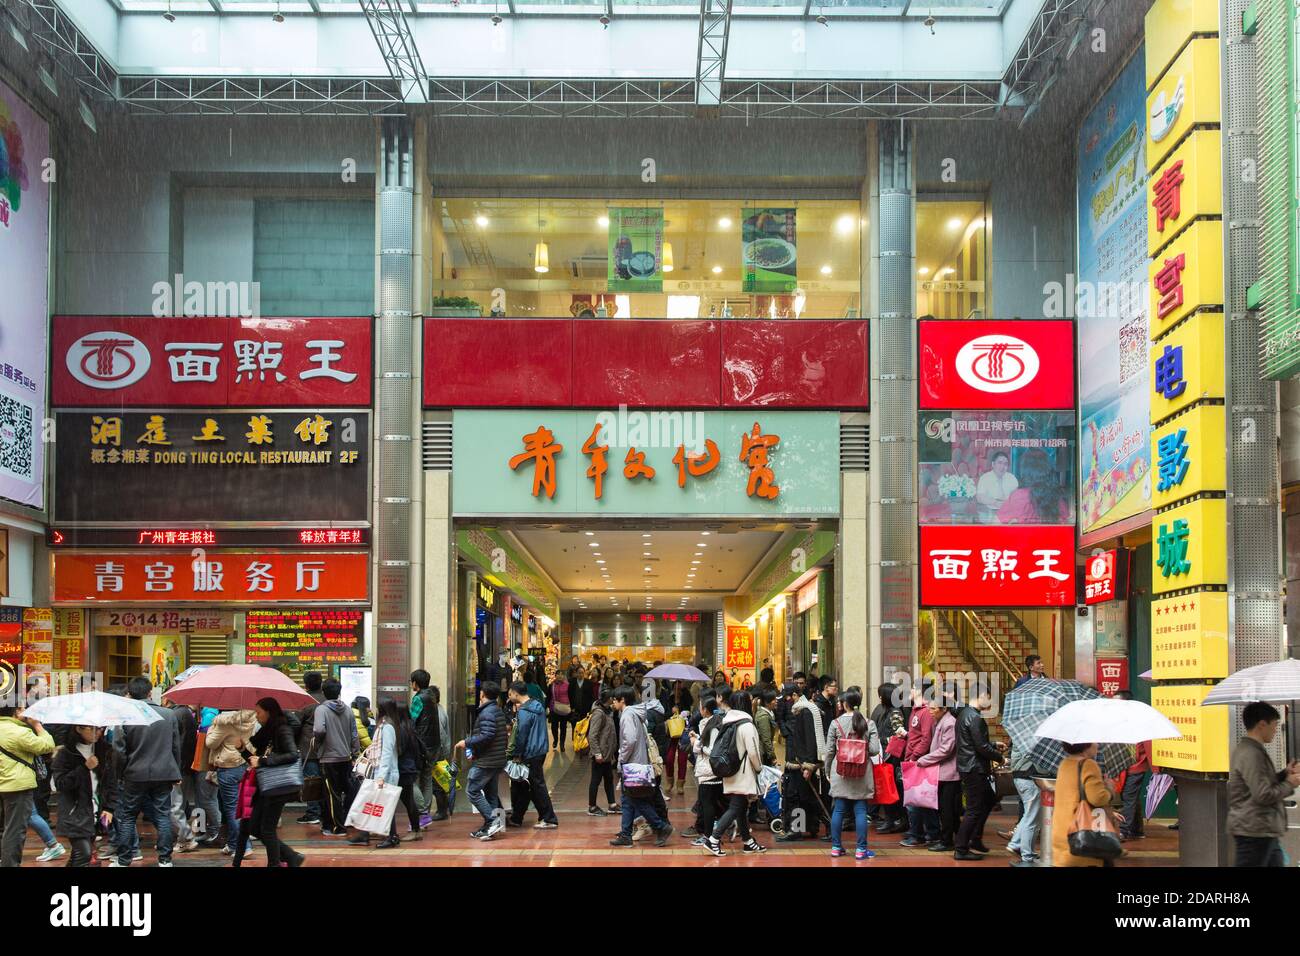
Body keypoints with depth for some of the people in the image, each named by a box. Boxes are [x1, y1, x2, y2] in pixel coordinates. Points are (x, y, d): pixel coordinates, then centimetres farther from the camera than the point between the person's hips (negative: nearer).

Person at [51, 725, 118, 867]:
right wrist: (85, 768, -20)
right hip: (76, 814, -5)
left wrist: (109, 807, 2)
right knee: (84, 853, -14)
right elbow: (60, 783, -13)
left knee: (79, 854, 11)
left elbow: (111, 780, 10)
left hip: (96, 812, 5)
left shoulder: (104, 750, 6)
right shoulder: (65, 754, -7)